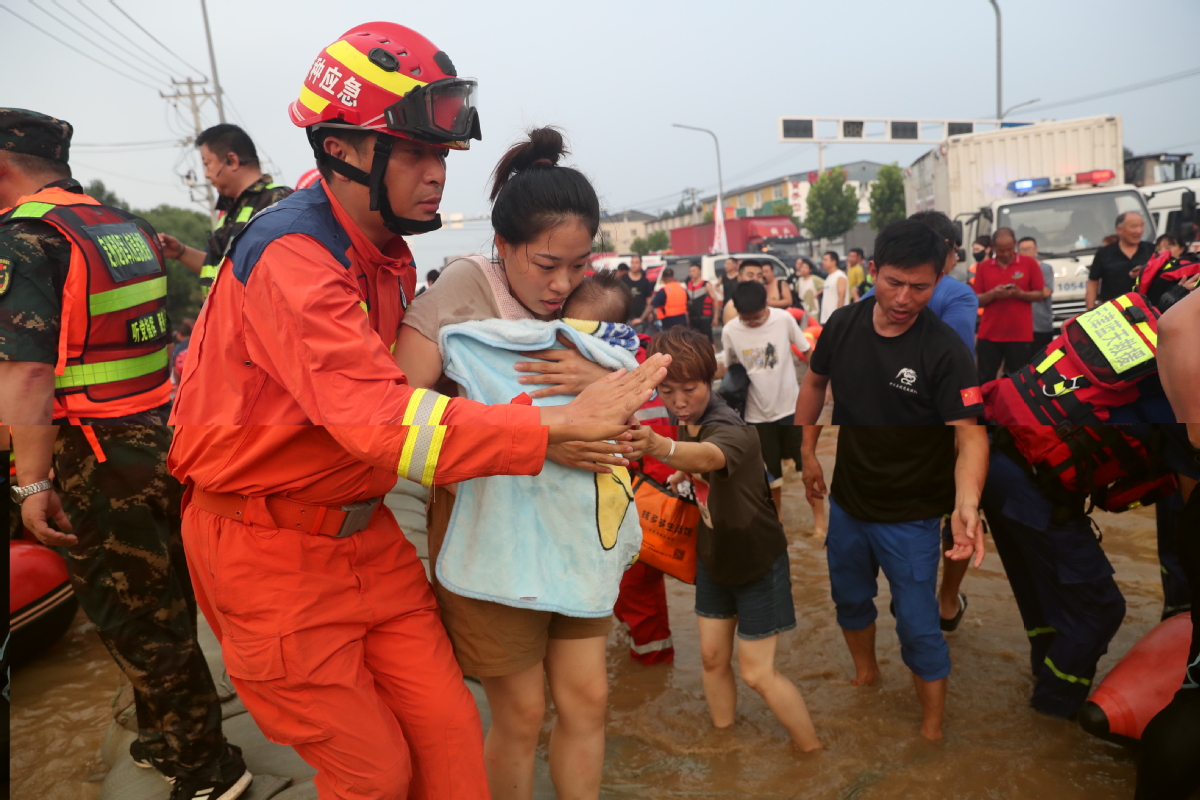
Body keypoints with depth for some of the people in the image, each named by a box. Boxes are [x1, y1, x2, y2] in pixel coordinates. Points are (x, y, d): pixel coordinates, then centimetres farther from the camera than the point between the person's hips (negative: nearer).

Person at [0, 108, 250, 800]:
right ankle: (167, 737, 37)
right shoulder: (129, 227, 13)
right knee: (166, 607, 19)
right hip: (168, 438, 8)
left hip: (102, 458, -8)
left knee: (138, 620, 3)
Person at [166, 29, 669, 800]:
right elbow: (385, 421, -34)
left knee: (449, 730, 7)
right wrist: (559, 423, -34)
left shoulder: (390, 255, 5)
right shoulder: (291, 258, -24)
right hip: (273, 552, -7)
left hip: (364, 531, 7)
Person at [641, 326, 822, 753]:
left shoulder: (730, 431, -33)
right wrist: (685, 476, -7)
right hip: (714, 556, 7)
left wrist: (657, 445, -78)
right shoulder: (684, 421, -9)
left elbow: (709, 456, -59)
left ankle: (814, 750, 24)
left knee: (757, 672, 2)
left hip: (757, 560, -6)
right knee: (712, 657, 12)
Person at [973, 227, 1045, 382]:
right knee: (984, 380, 1)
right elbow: (977, 300, 6)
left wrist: (1020, 294, -15)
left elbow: (1040, 294, 3)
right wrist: (992, 294, -14)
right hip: (989, 334, 1)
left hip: (1020, 334, -1)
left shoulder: (1029, 263, 3)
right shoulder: (984, 266, 7)